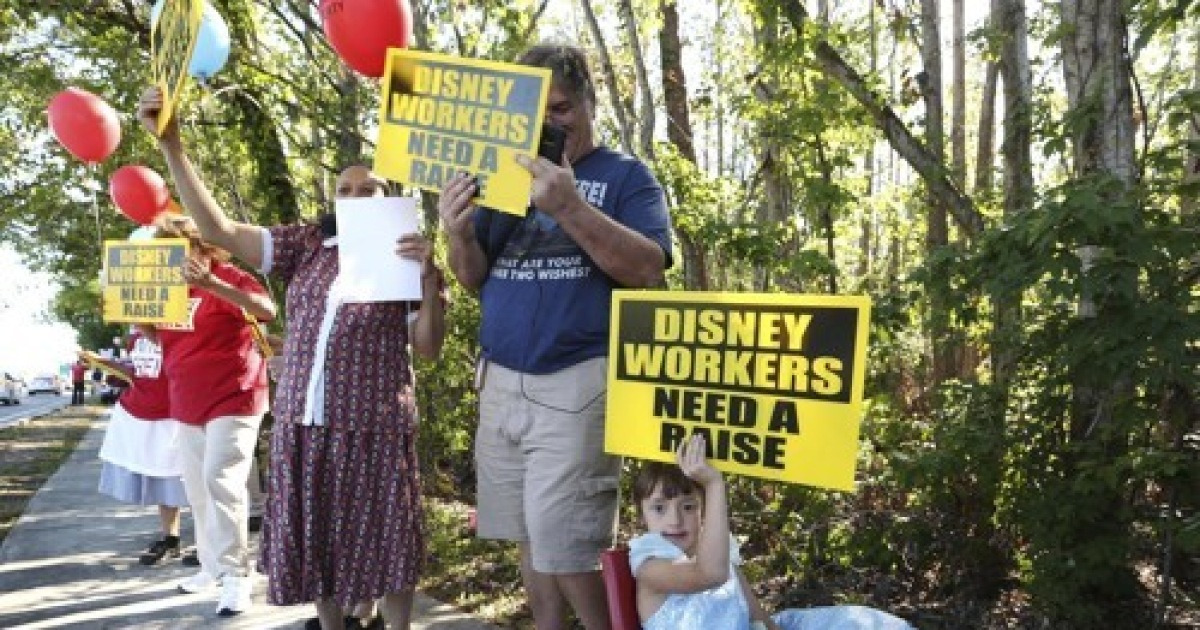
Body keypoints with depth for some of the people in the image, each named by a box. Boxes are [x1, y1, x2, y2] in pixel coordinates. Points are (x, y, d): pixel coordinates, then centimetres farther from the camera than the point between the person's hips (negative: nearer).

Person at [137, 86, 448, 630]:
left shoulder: (403, 259, 1)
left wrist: (429, 278, -18)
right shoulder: (306, 245, 8)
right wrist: (170, 143, -6)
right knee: (314, 540, 13)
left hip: (373, 425, -3)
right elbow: (219, 228, 1)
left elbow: (428, 349, -4)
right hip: (302, 422, 4)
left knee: (381, 539, 5)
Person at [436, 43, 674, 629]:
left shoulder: (626, 175, 0)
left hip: (577, 383, -5)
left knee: (564, 545, -7)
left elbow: (647, 267, -14)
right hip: (500, 381, 5)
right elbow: (475, 278, 11)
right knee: (530, 537, 11)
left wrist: (570, 207, -27)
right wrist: (460, 235, -12)